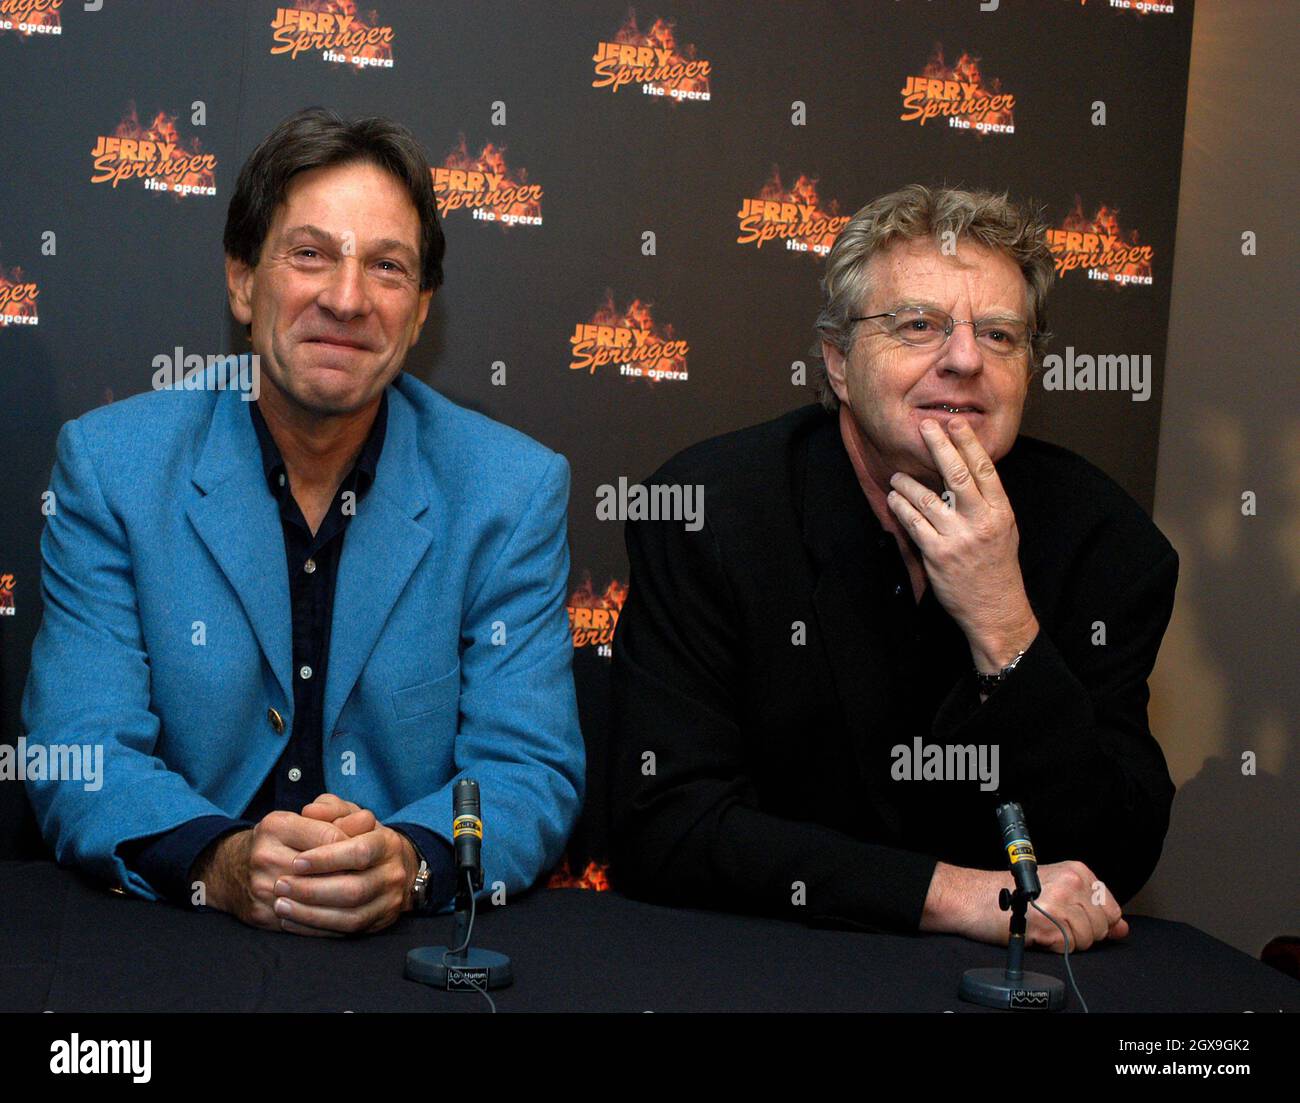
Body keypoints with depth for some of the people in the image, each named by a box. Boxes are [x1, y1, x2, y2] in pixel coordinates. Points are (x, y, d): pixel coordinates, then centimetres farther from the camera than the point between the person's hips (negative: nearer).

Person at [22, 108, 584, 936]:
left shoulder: (514, 489, 0)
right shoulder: (111, 464, 0)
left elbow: (531, 770, -3)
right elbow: (81, 754, -5)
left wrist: (409, 863, -25)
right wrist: (219, 861, -25)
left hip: (424, 946, 0)